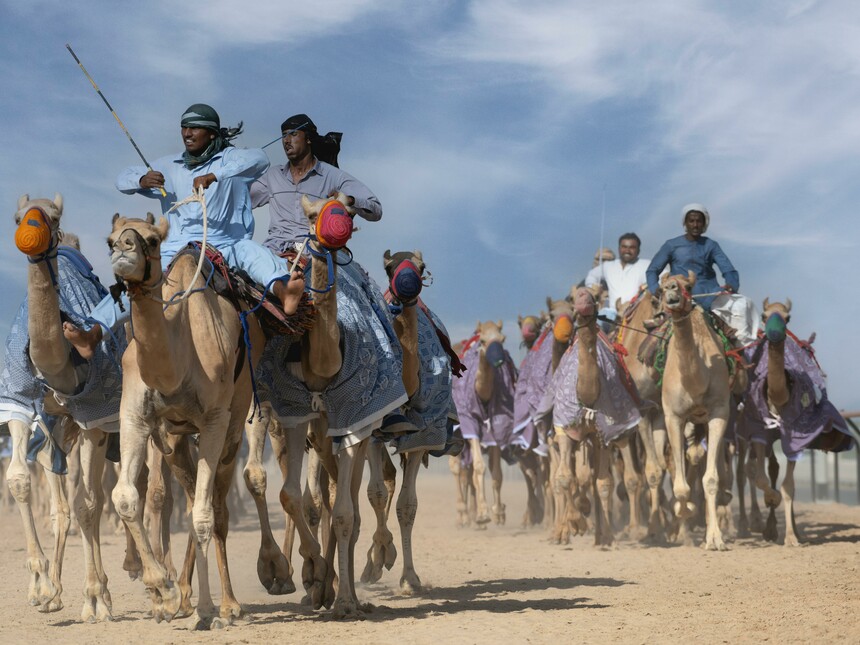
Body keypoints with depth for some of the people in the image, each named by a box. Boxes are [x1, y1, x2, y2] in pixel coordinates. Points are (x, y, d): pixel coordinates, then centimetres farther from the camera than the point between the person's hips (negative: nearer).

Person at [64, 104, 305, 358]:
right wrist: (142, 179, -6)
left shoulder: (228, 158, 6)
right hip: (176, 249, 3)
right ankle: (92, 334, -31)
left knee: (251, 250, -35)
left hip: (224, 247, -3)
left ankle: (283, 291, -62)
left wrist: (213, 176, -28)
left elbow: (259, 159, -16)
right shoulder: (169, 166, 19)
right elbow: (122, 179, 20)